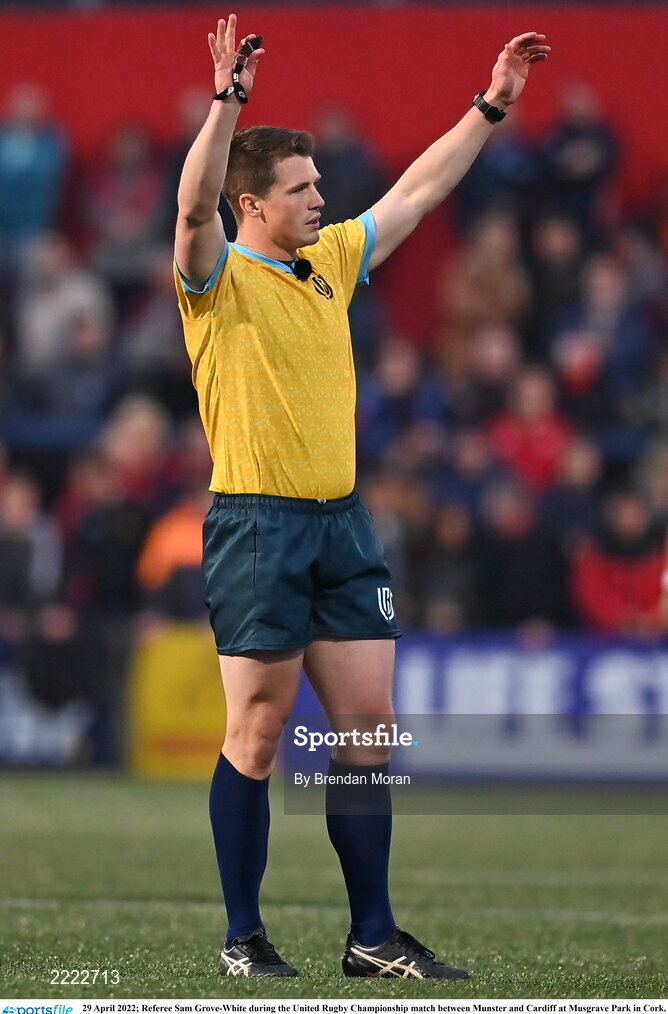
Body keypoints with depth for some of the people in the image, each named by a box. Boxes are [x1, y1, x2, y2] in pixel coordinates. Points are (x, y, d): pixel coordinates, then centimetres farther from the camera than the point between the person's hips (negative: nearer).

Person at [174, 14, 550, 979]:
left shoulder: (331, 261, 14)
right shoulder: (220, 278, -6)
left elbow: (417, 191, 22)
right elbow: (194, 205, -26)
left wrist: (492, 105, 21)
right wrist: (227, 100, -35)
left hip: (343, 522, 7)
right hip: (257, 526, -7)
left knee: (367, 725, 5)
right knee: (257, 736, -2)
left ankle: (373, 935, 11)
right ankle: (242, 936, 5)